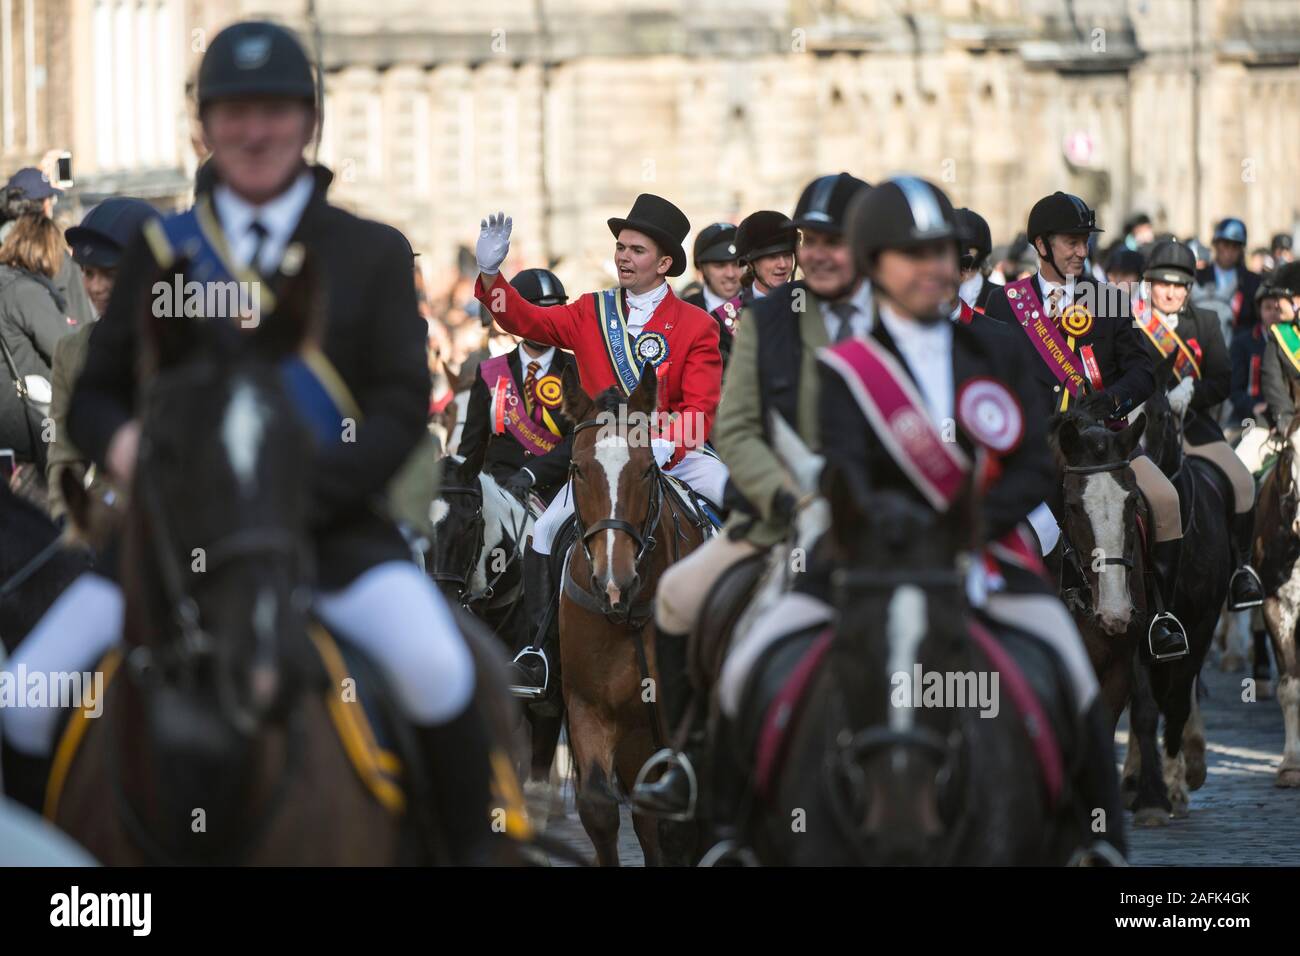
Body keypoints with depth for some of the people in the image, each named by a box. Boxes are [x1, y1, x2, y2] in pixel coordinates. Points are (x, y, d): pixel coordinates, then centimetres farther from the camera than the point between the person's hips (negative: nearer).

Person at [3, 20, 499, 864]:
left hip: (333, 532, -2)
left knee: (436, 669, -28)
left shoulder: (373, 253, 7)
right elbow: (95, 392, 15)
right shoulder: (160, 251, 13)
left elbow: (401, 411, -1)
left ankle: (469, 849, -8)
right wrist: (119, 441, -11)